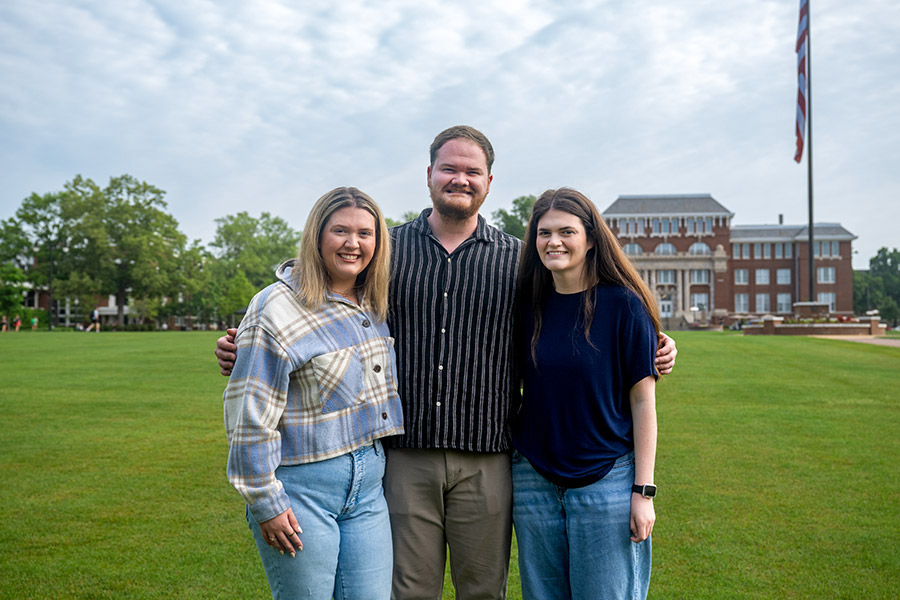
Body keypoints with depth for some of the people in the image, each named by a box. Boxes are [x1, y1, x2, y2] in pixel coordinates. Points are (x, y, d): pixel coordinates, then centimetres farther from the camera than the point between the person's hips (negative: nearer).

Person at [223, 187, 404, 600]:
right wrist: (265, 502, -12)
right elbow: (250, 415, -13)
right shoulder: (277, 309, -12)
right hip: (302, 487, -6)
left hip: (368, 487, 6)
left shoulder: (374, 306, 9)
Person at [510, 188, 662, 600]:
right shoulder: (528, 304, 4)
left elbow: (642, 400, -6)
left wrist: (643, 490, -8)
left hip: (607, 482, -3)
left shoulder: (622, 304, -7)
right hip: (533, 482, 4)